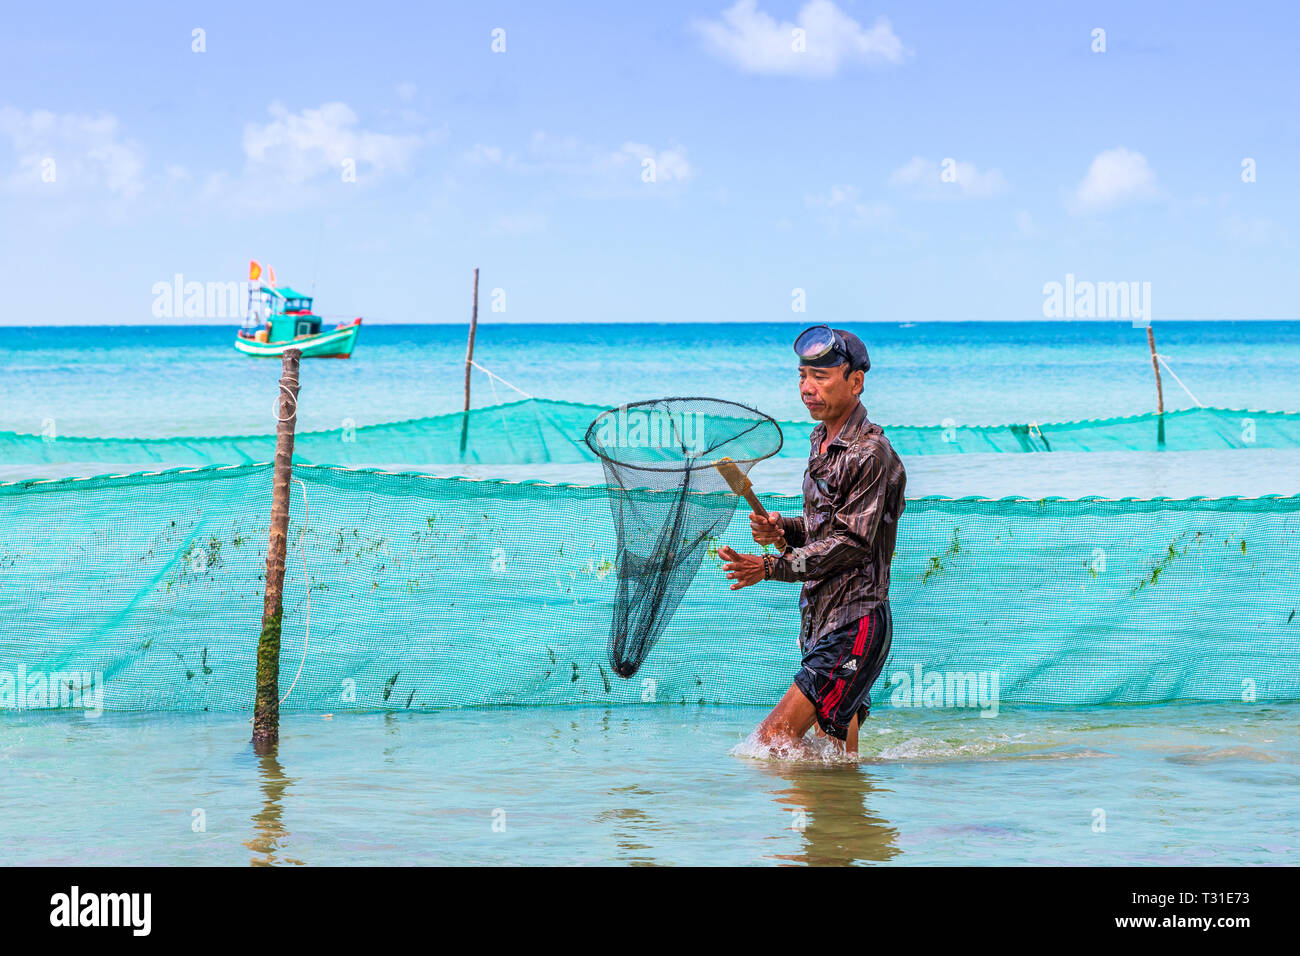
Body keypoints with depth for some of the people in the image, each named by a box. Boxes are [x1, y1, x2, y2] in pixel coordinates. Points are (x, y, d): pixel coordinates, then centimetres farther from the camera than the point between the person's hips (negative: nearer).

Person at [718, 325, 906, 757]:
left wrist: (771, 567, -26)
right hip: (820, 620, 9)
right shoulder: (823, 440, 14)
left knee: (773, 738, -16)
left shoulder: (870, 454, -16)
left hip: (855, 626, -9)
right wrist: (781, 529, 0)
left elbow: (851, 543, -20)